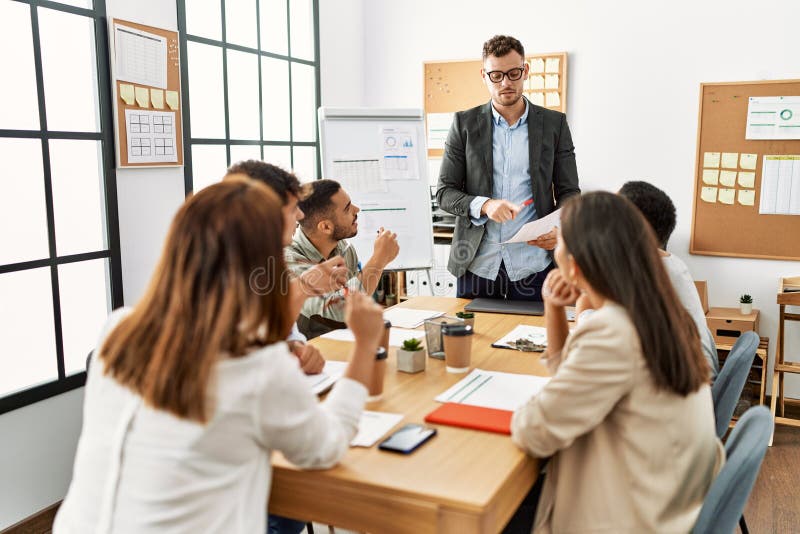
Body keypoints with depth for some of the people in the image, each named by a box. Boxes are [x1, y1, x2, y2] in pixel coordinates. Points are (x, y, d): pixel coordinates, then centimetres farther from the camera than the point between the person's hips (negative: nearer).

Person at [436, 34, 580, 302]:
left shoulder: (554, 123, 5)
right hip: (477, 267, 0)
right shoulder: (465, 123, 4)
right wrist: (484, 205, -17)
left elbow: (569, 192, 6)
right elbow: (444, 193, 2)